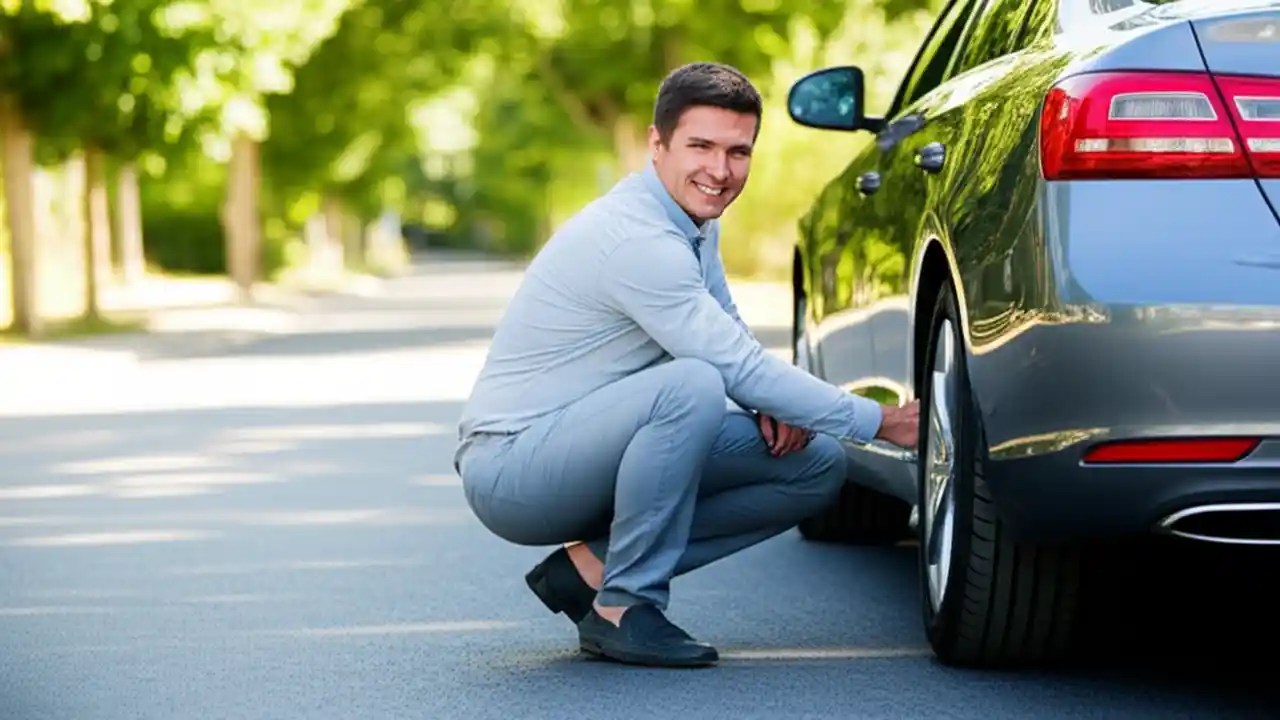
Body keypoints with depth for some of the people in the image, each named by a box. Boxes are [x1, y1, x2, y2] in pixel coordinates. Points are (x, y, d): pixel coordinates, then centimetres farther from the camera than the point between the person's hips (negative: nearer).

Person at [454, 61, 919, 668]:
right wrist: (881, 423, -19)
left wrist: (769, 404, -4)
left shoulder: (694, 220, 6)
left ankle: (592, 566, 2)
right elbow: (737, 367, -25)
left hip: (585, 451, 9)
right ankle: (623, 608, -20)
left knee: (818, 465, 1)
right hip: (510, 467, -9)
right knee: (692, 385, -35)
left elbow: (731, 334, 19)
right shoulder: (638, 239, -24)